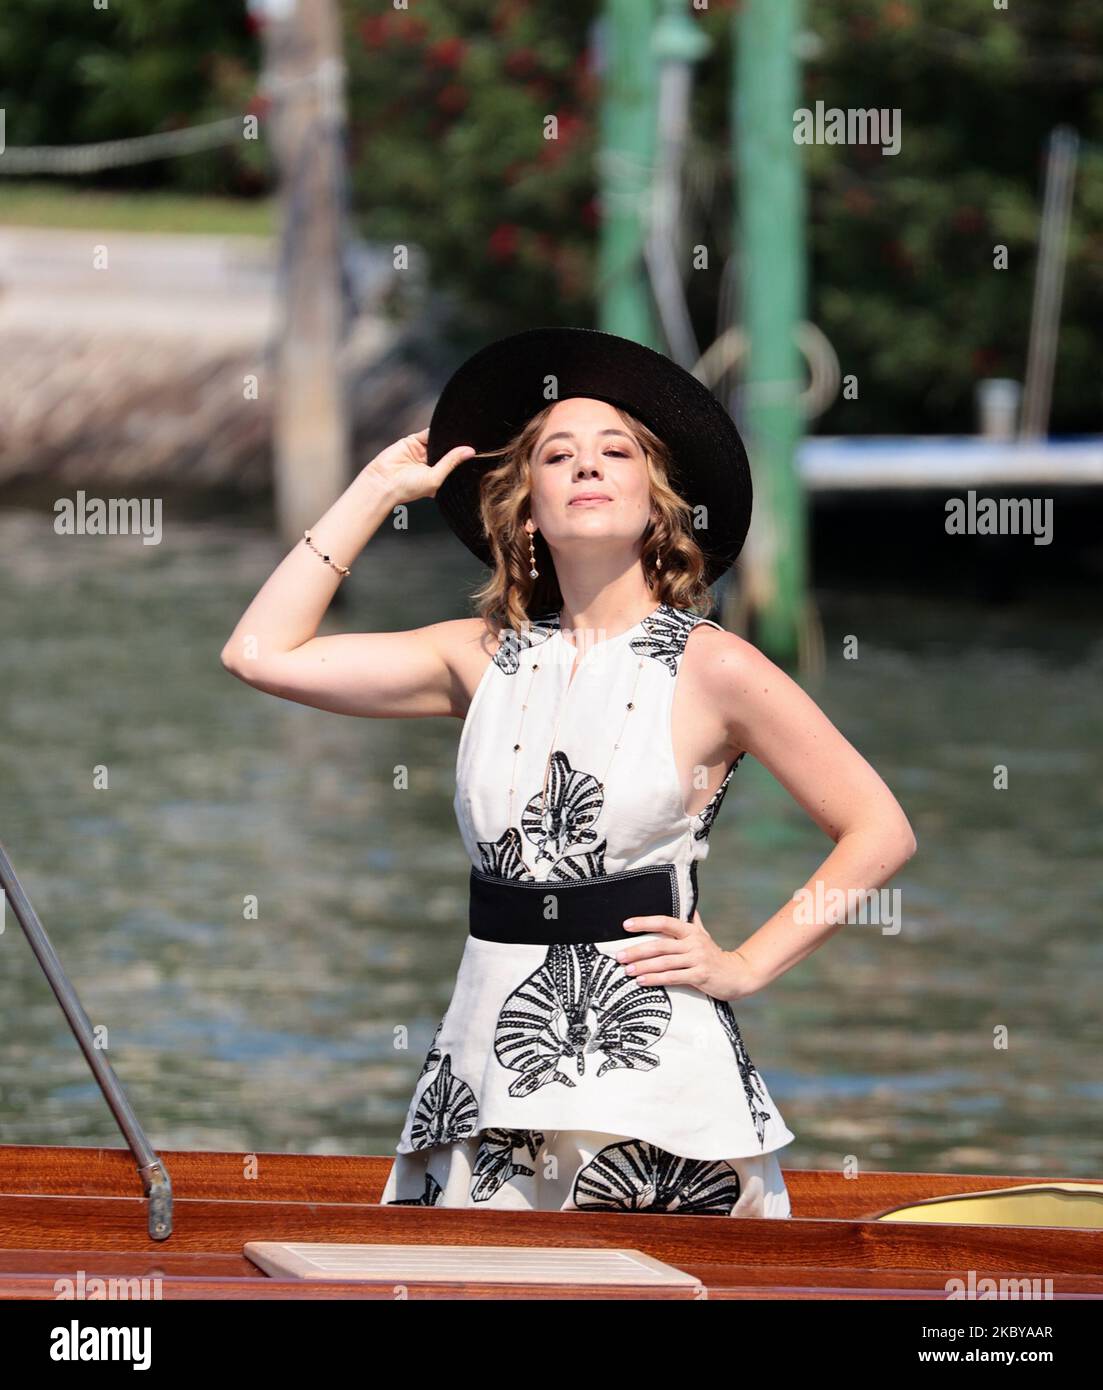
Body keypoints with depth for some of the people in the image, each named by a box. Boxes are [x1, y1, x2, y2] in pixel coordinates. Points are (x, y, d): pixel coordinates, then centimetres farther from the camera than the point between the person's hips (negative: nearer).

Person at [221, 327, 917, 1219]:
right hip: (490, 1063, 4)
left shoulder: (709, 669, -3)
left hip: (654, 1073, -4)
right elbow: (262, 652, 4)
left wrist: (746, 968, -5)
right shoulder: (485, 659, 8)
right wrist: (378, 491, 8)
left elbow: (880, 833, 0)